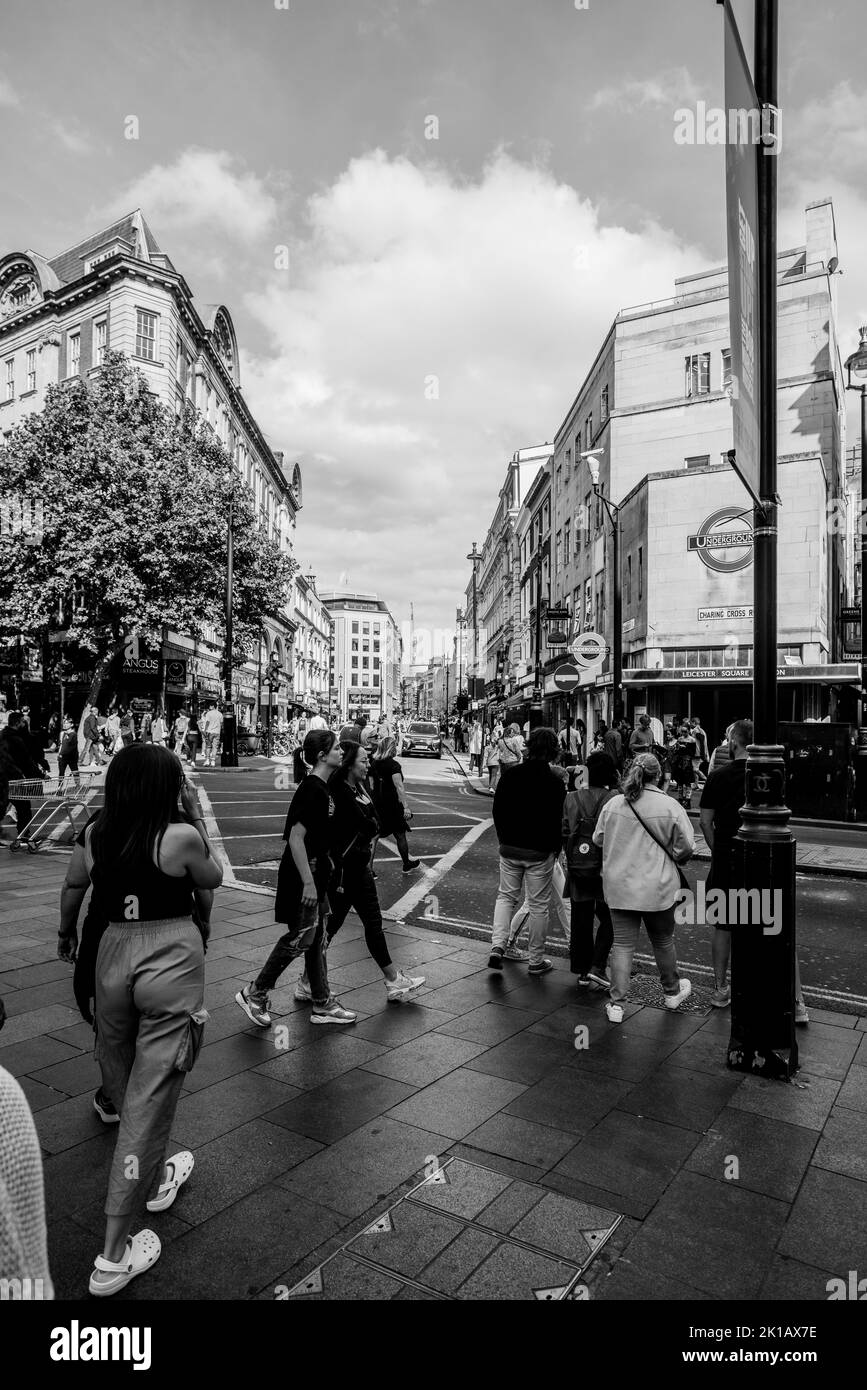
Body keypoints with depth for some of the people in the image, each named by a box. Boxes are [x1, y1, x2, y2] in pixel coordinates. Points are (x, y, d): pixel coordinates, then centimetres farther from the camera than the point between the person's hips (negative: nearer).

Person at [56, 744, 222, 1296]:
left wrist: (66, 933, 34)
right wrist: (197, 816, 2)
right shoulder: (180, 836, -15)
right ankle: (114, 1255, 13)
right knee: (150, 1098, 4)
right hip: (172, 957, -5)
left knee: (118, 1059, 27)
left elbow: (73, 888, 15)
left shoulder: (94, 833, -1)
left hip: (115, 950, 6)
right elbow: (213, 880, 3)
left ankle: (152, 1179, 52)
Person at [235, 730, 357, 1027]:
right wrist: (308, 882, -23)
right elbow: (295, 838, -25)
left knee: (316, 939, 14)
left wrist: (327, 866, 22)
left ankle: (323, 1005, 24)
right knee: (300, 939, 0)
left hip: (316, 874, 10)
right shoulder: (312, 790, -21)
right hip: (302, 877, -10)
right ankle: (254, 994, 17)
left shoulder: (323, 788, 9)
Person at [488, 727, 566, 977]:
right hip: (540, 852, -3)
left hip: (509, 849, 3)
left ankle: (497, 945, 1)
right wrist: (555, 848, 4)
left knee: (506, 896, 18)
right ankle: (536, 961, 17)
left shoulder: (510, 776, -1)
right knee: (538, 905, 8)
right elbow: (558, 821, -10)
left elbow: (497, 812, 4)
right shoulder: (555, 783, -12)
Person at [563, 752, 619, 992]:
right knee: (608, 918, 12)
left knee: (581, 919, 13)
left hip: (577, 866, 4)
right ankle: (597, 968, 3)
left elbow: (565, 833, 5)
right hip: (605, 867, -3)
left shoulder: (571, 798, 1)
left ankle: (582, 971, 22)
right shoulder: (615, 799, -12)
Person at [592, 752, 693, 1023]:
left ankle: (616, 1004, 8)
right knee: (663, 942, 18)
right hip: (657, 888, -1)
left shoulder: (613, 804, -4)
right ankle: (672, 992, 39)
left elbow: (598, 839, 8)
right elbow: (685, 848, -6)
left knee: (622, 944, 8)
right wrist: (674, 859, 15)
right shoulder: (670, 807, -12)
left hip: (619, 886, 2)